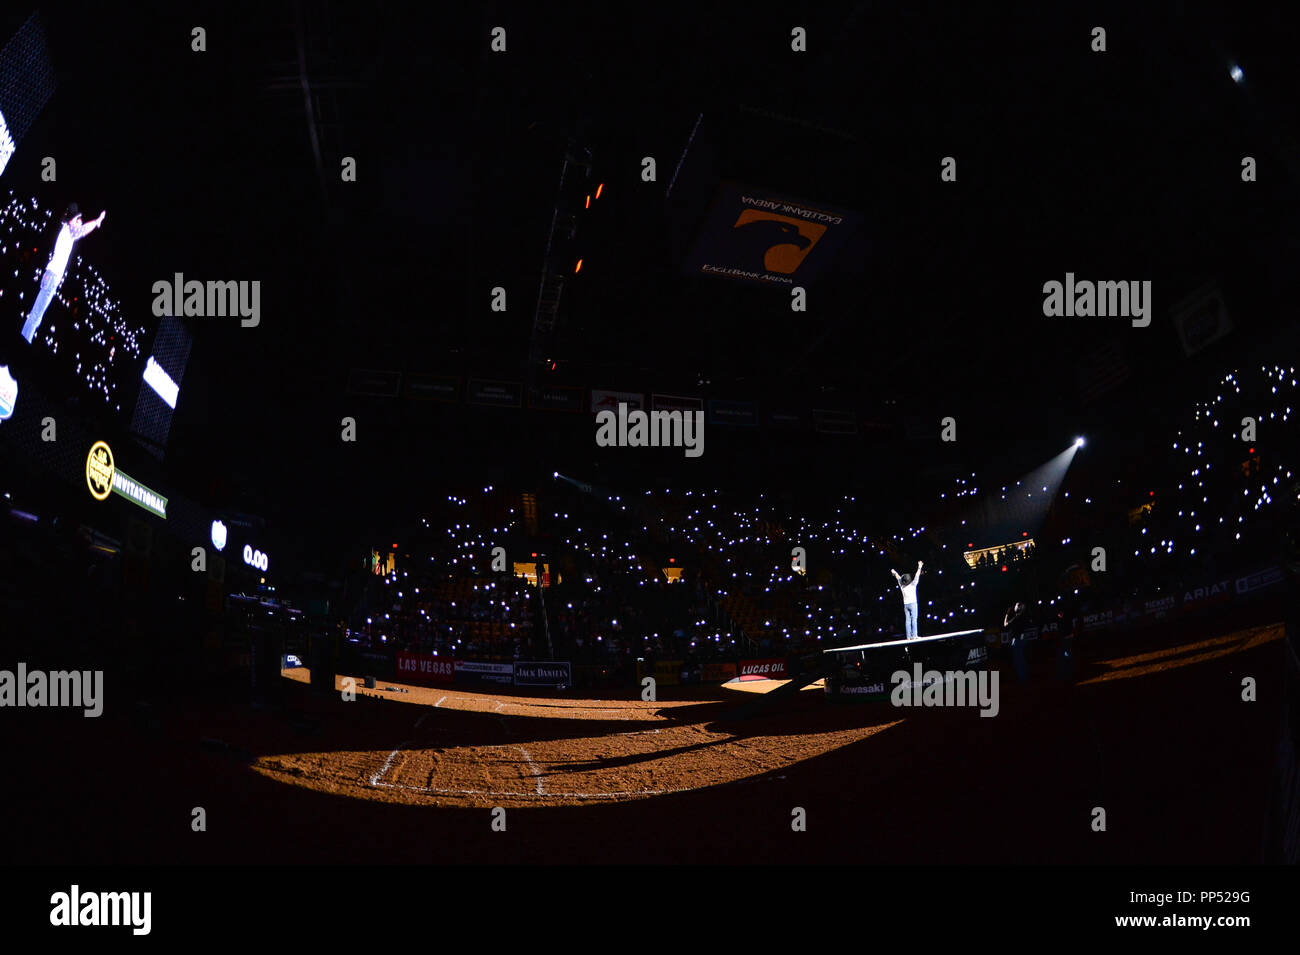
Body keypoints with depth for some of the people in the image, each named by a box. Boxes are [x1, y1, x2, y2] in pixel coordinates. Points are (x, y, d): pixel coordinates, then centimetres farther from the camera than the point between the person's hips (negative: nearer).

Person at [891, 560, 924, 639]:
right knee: (914, 619, -9)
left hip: (905, 605, 4)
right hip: (912, 604, -4)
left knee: (907, 620, 1)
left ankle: (909, 636, -5)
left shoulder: (902, 586, 5)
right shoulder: (912, 585, -4)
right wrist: (919, 567, 3)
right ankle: (914, 635, -17)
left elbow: (899, 578, 21)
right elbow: (917, 576, -2)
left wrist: (895, 573, 36)